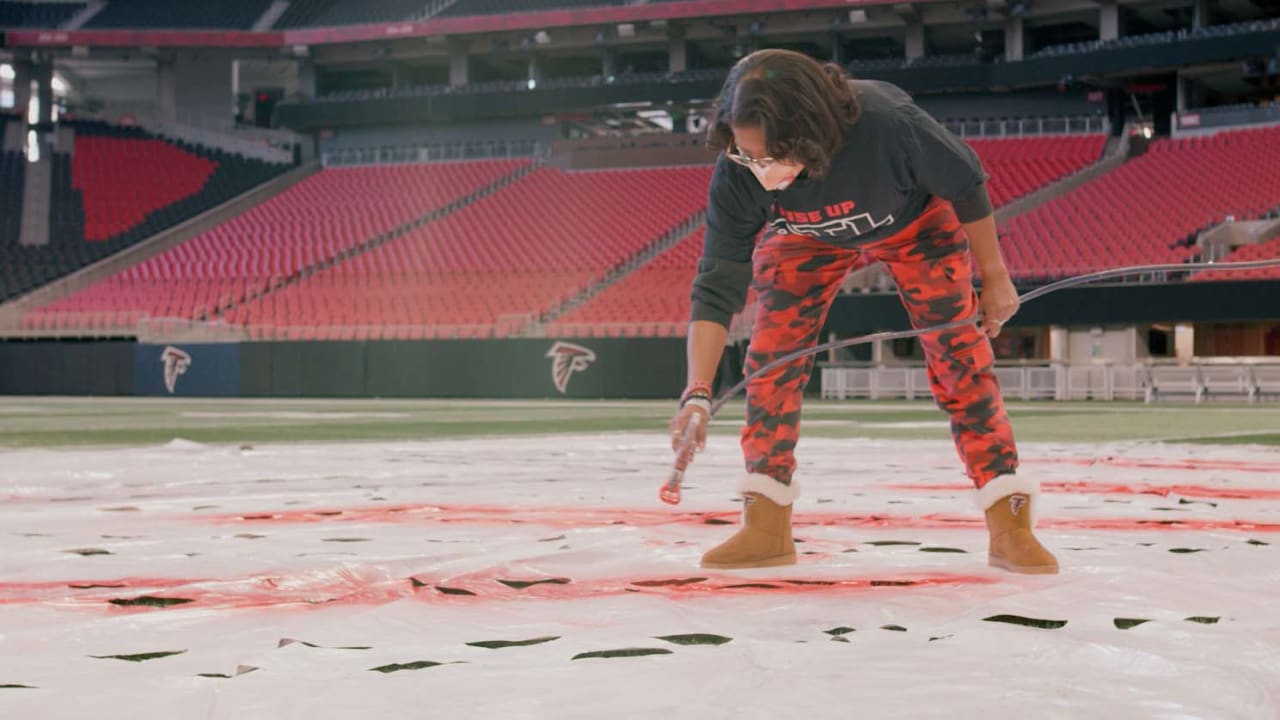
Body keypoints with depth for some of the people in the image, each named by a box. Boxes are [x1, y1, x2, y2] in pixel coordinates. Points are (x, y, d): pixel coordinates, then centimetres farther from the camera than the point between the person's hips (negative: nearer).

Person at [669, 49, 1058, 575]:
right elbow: (717, 288, -30)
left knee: (960, 357, -10)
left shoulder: (888, 123, -44)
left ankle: (1010, 524, -4)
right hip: (806, 237, 2)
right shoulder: (737, 176, -34)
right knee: (771, 357, -10)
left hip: (916, 222, -2)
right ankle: (765, 526, -1)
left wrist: (994, 277, -13)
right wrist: (698, 393, -41)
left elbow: (965, 185, -24)